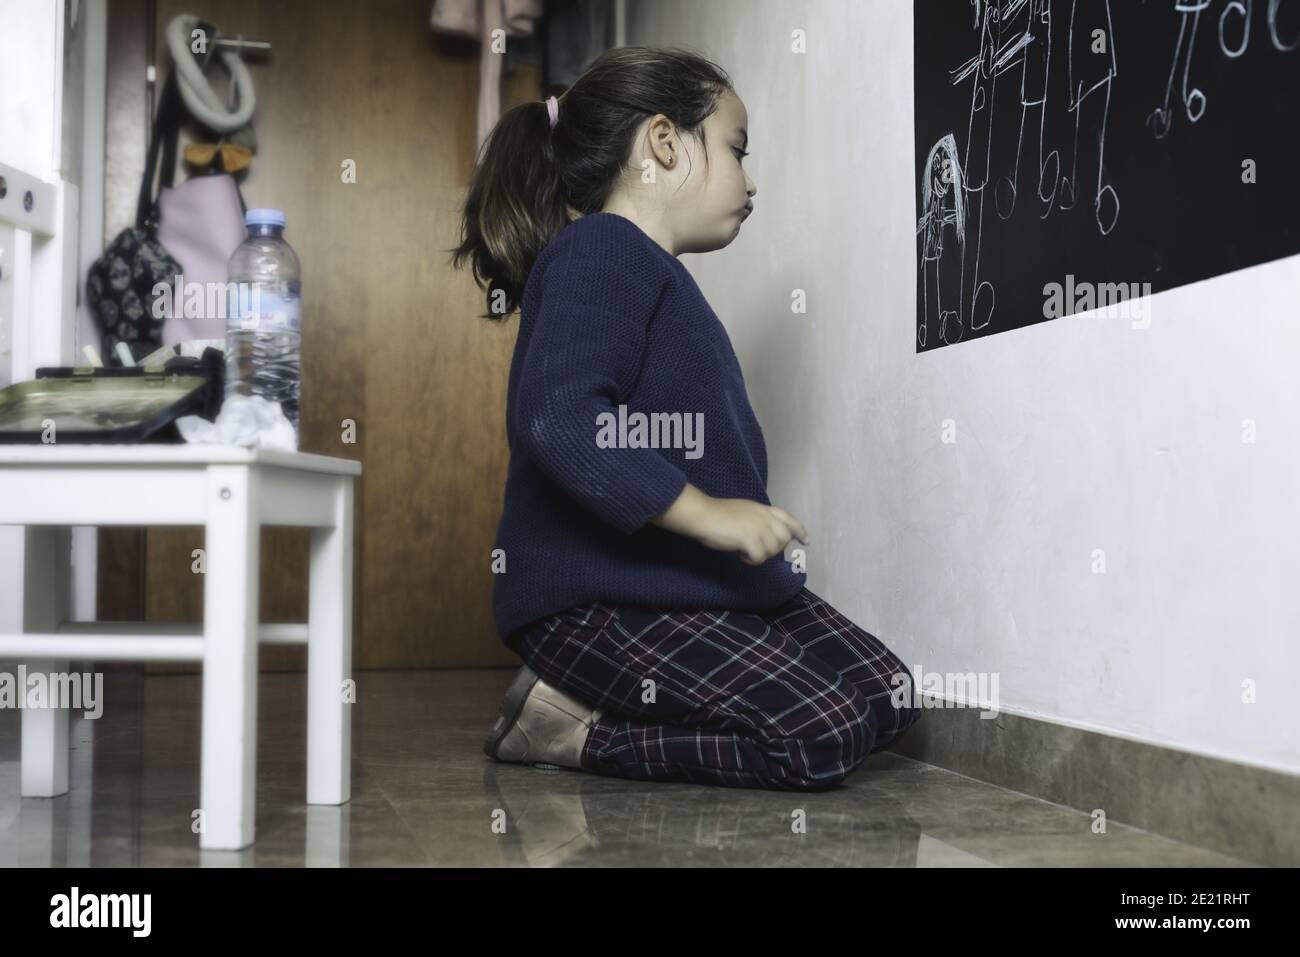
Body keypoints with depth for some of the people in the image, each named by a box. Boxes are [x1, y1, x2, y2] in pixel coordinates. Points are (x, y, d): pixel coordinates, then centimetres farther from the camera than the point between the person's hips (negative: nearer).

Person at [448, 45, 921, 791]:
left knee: (889, 701, 2)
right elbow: (558, 419, -28)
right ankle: (580, 730, -5)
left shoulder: (655, 273, 21)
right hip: (597, 604, -11)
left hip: (707, 588, 11)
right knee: (823, 736, -21)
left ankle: (592, 720, 5)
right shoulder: (599, 252, -12)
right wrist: (704, 512, -29)